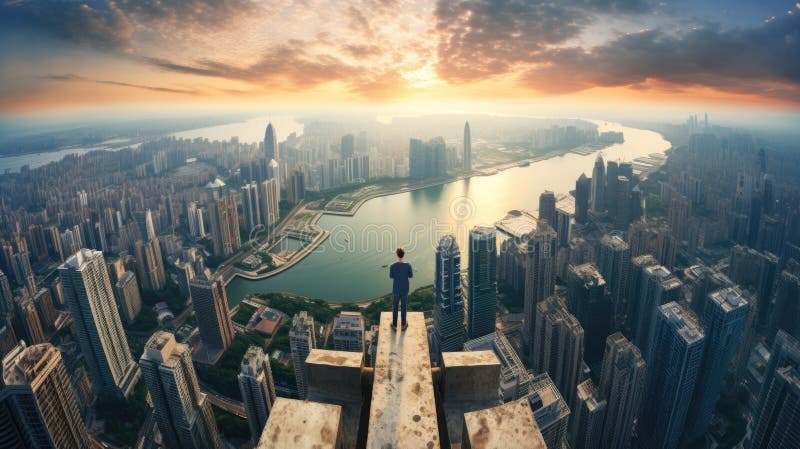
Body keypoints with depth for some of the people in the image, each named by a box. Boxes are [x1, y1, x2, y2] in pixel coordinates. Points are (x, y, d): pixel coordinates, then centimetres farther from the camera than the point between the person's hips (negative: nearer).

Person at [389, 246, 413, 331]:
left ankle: (394, 325, 29)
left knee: (395, 307, 16)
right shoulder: (408, 265, -17)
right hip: (405, 289, 1)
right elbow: (411, 275, -4)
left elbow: (391, 276, -5)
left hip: (396, 289, -1)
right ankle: (403, 324, 31)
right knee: (403, 306, 18)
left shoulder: (392, 266, -19)